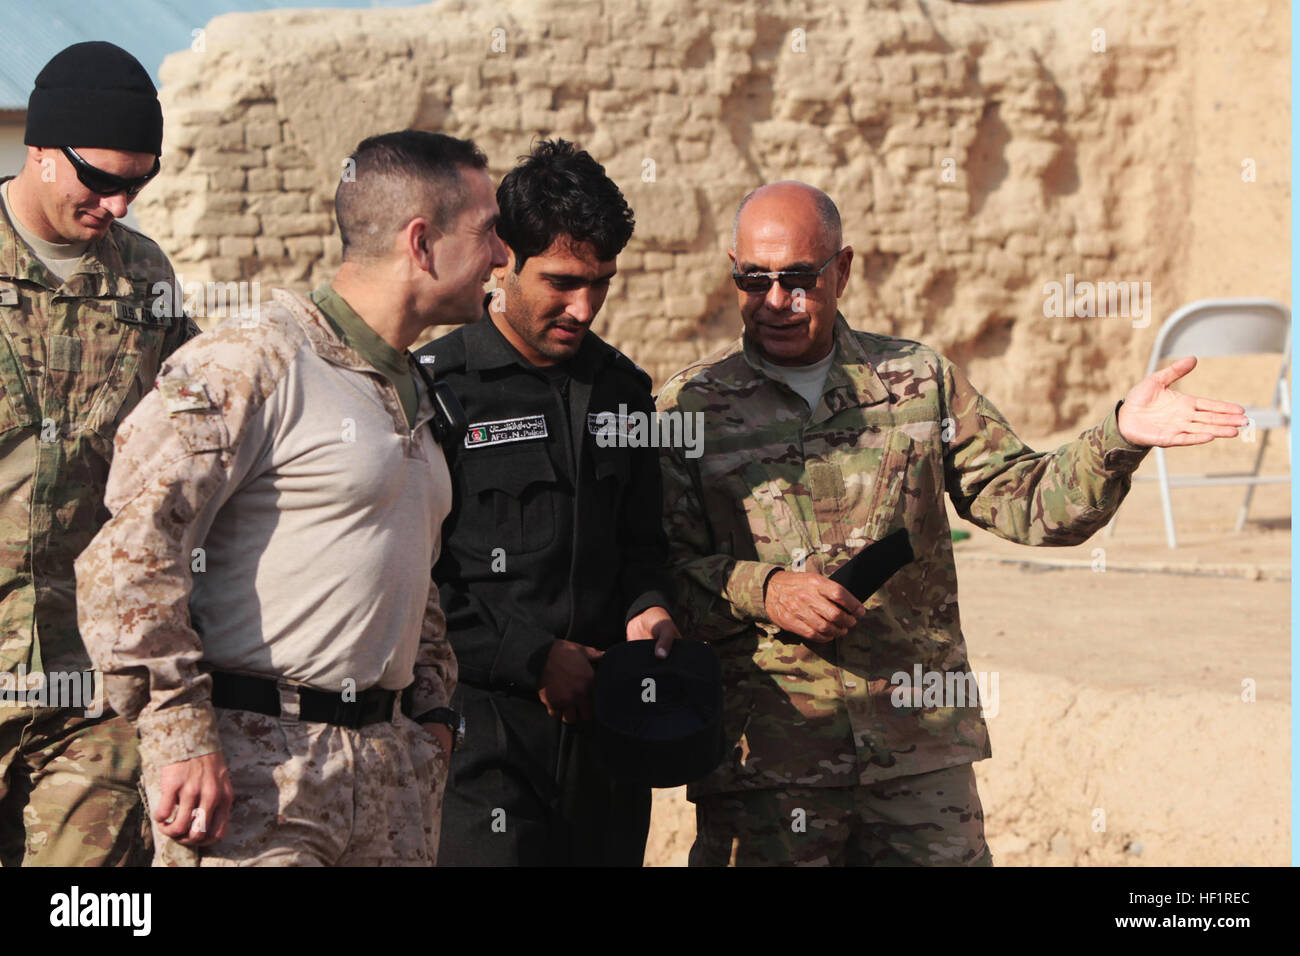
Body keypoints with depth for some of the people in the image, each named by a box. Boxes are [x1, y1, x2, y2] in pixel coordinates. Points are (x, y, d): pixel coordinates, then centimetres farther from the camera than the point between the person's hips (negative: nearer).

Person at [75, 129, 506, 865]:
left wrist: (433, 710, 19)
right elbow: (129, 548, -17)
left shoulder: (412, 391, 18)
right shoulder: (255, 361, -10)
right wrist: (181, 738, -19)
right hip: (258, 766, -8)